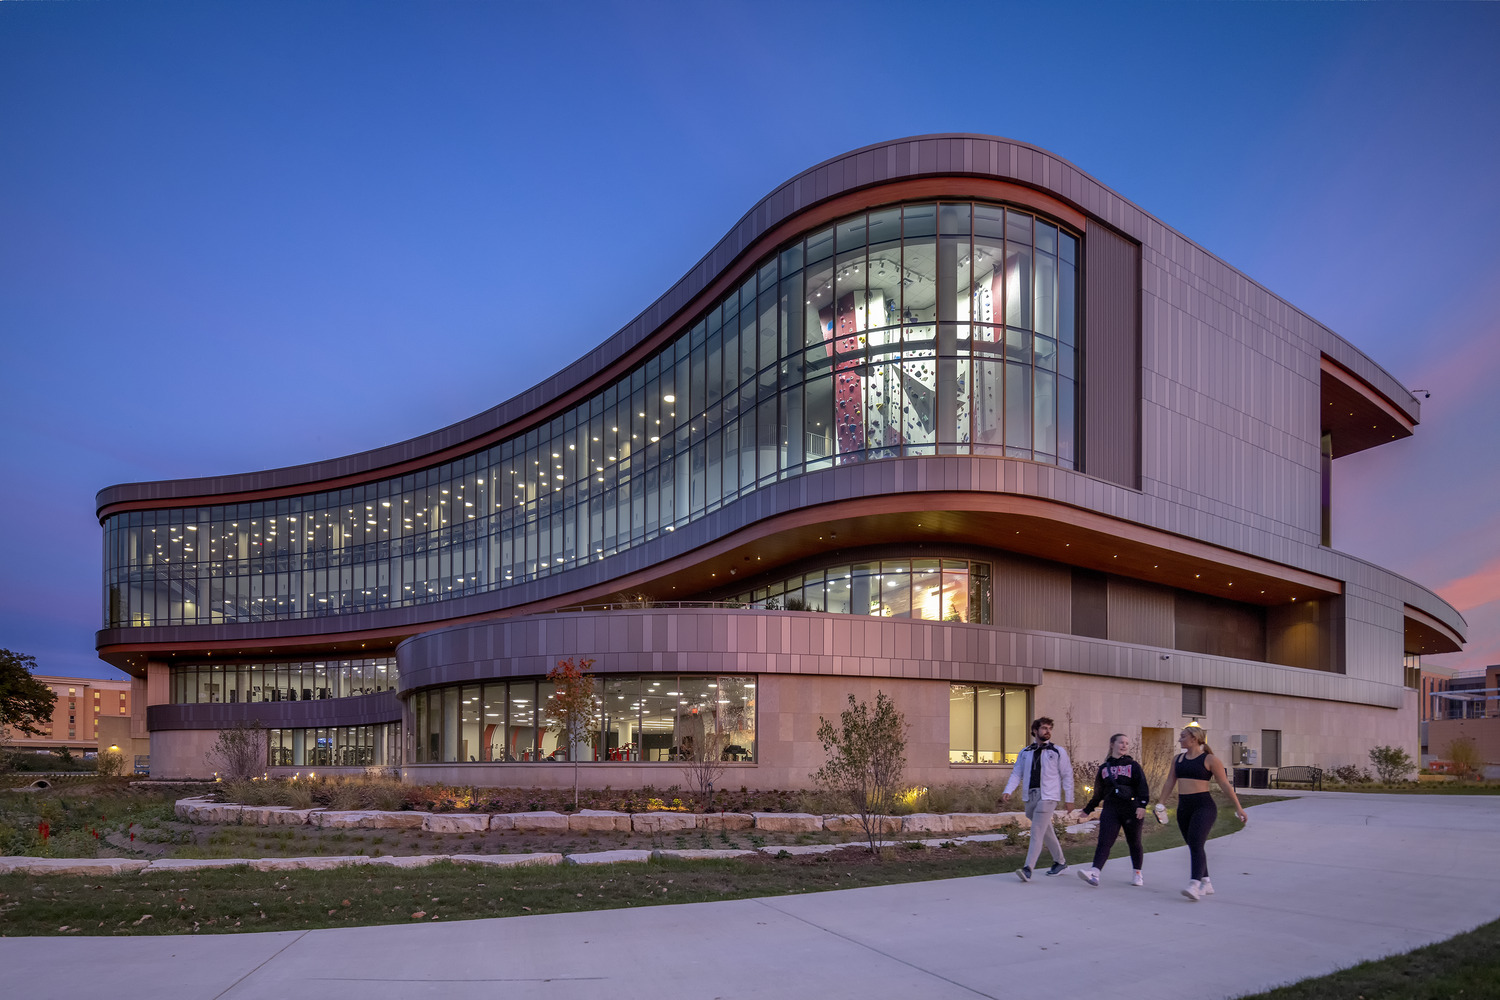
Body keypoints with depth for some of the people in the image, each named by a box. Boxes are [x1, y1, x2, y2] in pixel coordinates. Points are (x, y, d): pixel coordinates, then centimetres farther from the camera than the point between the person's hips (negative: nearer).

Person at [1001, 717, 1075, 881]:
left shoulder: (1058, 751, 4)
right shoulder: (1025, 752, 12)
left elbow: (1067, 775, 5)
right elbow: (1016, 773, 9)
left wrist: (1069, 798, 2)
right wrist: (1008, 791, -6)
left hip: (1048, 797, -4)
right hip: (1030, 797, 4)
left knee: (1037, 832, -13)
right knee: (1046, 831, 14)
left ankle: (1028, 869, -18)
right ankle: (1060, 863, 30)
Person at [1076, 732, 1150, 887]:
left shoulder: (1133, 766, 6)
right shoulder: (1104, 768, 13)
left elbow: (1142, 786, -4)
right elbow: (1099, 792, 22)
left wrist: (1142, 805, -19)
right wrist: (1088, 809, 26)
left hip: (1131, 809, -1)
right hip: (1110, 809, 2)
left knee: (1134, 842, 9)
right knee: (1104, 842, -11)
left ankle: (1137, 873, 28)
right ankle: (1094, 873, -24)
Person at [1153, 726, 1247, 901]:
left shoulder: (1210, 760, -4)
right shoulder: (1178, 759, 13)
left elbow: (1225, 784, -3)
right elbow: (1169, 783, 17)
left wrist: (1238, 807, -3)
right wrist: (1160, 804, 17)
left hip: (1204, 807, -7)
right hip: (1183, 808, 7)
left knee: (1196, 844, -19)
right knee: (1193, 847, 11)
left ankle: (1195, 885, -29)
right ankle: (1206, 883, 22)